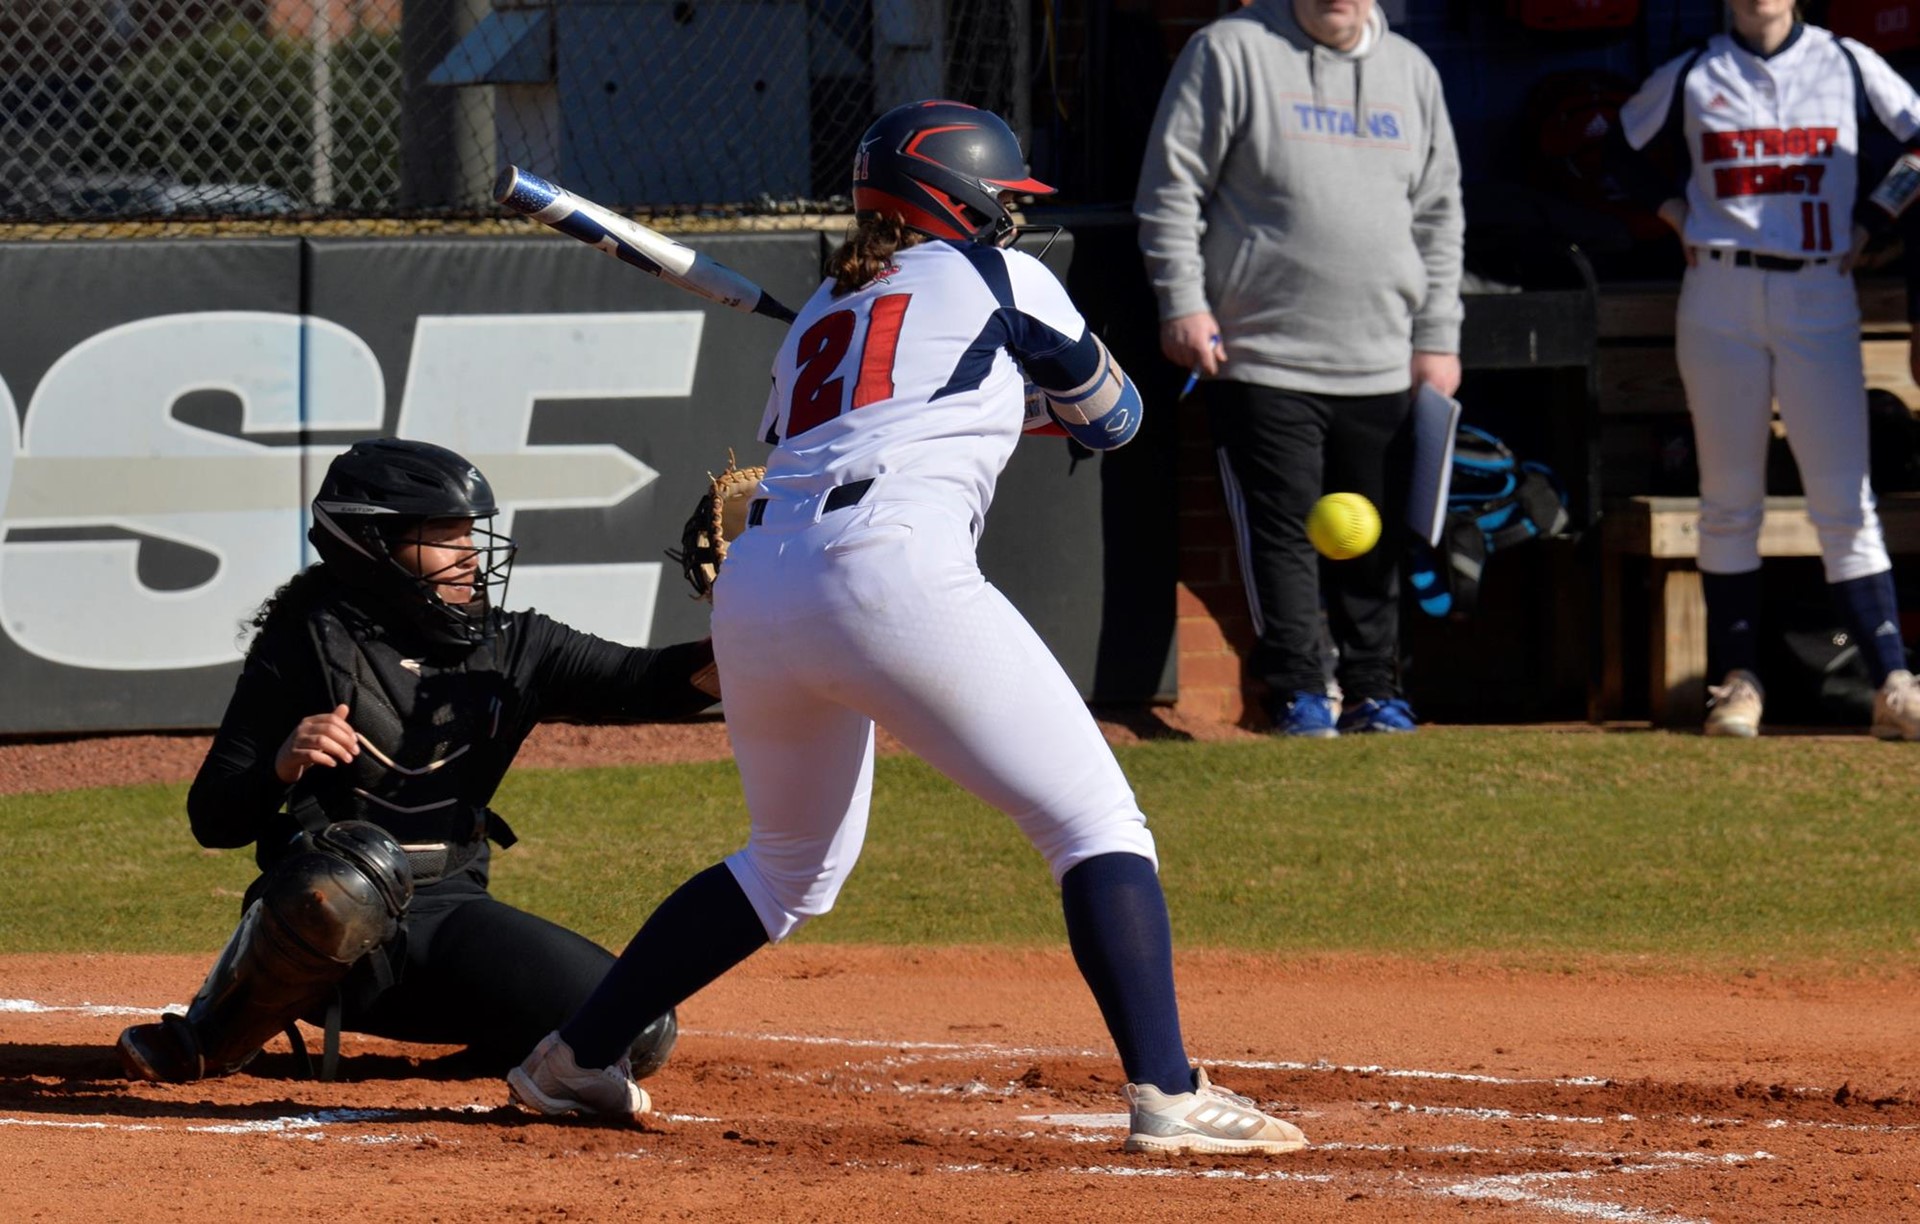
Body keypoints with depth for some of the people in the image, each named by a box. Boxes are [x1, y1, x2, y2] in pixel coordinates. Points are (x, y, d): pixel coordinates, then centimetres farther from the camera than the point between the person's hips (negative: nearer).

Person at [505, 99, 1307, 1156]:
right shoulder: (998, 279, 14)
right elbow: (1109, 418, 26)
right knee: (1098, 825, -2)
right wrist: (1032, 391, 48)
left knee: (794, 865, 28)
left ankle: (571, 1060, 29)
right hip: (890, 573, -7)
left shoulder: (817, 320, 29)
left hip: (754, 588, 7)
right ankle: (1166, 1094, -18)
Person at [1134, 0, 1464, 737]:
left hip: (1381, 368, 4)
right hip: (1263, 359, -4)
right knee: (1282, 532, -5)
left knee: (1376, 542, 7)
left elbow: (1438, 215, 18)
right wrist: (1182, 303, -11)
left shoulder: (1411, 73, 13)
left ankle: (1373, 691, 14)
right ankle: (1299, 693, 0)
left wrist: (1437, 337, 12)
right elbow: (1171, 187, -3)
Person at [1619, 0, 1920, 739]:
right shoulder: (1689, 78, 7)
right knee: (1729, 502, 2)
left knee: (1845, 503, -6)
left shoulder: (1849, 67, 5)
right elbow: (1608, 151, 20)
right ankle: (1737, 679, 7)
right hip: (1719, 297, 1)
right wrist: (1672, 213, 8)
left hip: (1820, 298, -1)